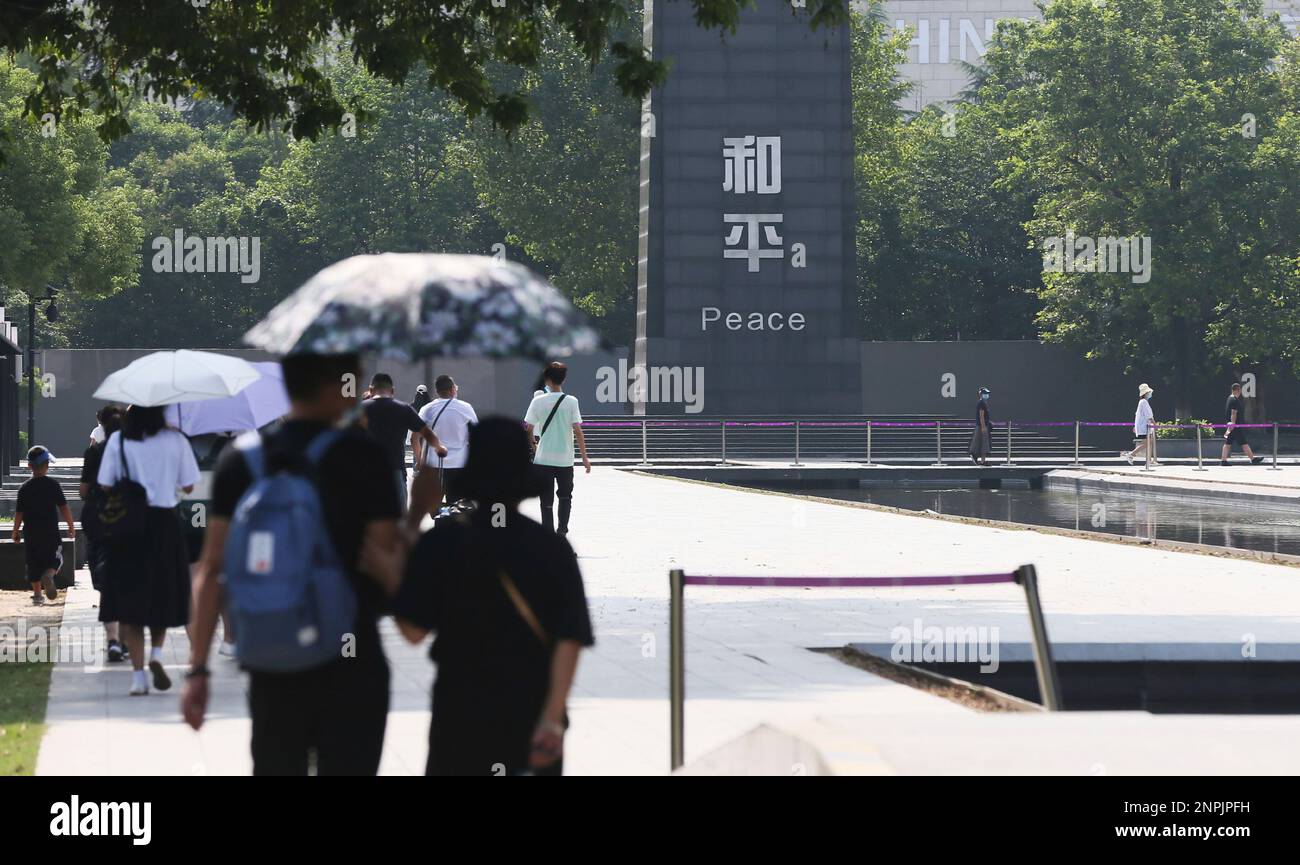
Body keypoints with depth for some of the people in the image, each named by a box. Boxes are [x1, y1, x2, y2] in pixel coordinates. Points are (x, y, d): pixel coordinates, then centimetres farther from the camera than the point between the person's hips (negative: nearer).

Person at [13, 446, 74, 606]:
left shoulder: (25, 488, -2)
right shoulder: (53, 485, -6)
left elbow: (19, 513, -1)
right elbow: (64, 507, -5)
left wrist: (16, 531, 10)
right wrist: (71, 526, 5)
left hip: (31, 533, 1)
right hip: (51, 532, -1)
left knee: (34, 564, 9)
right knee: (55, 559, 9)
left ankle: (37, 594, 9)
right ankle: (49, 574, -22)